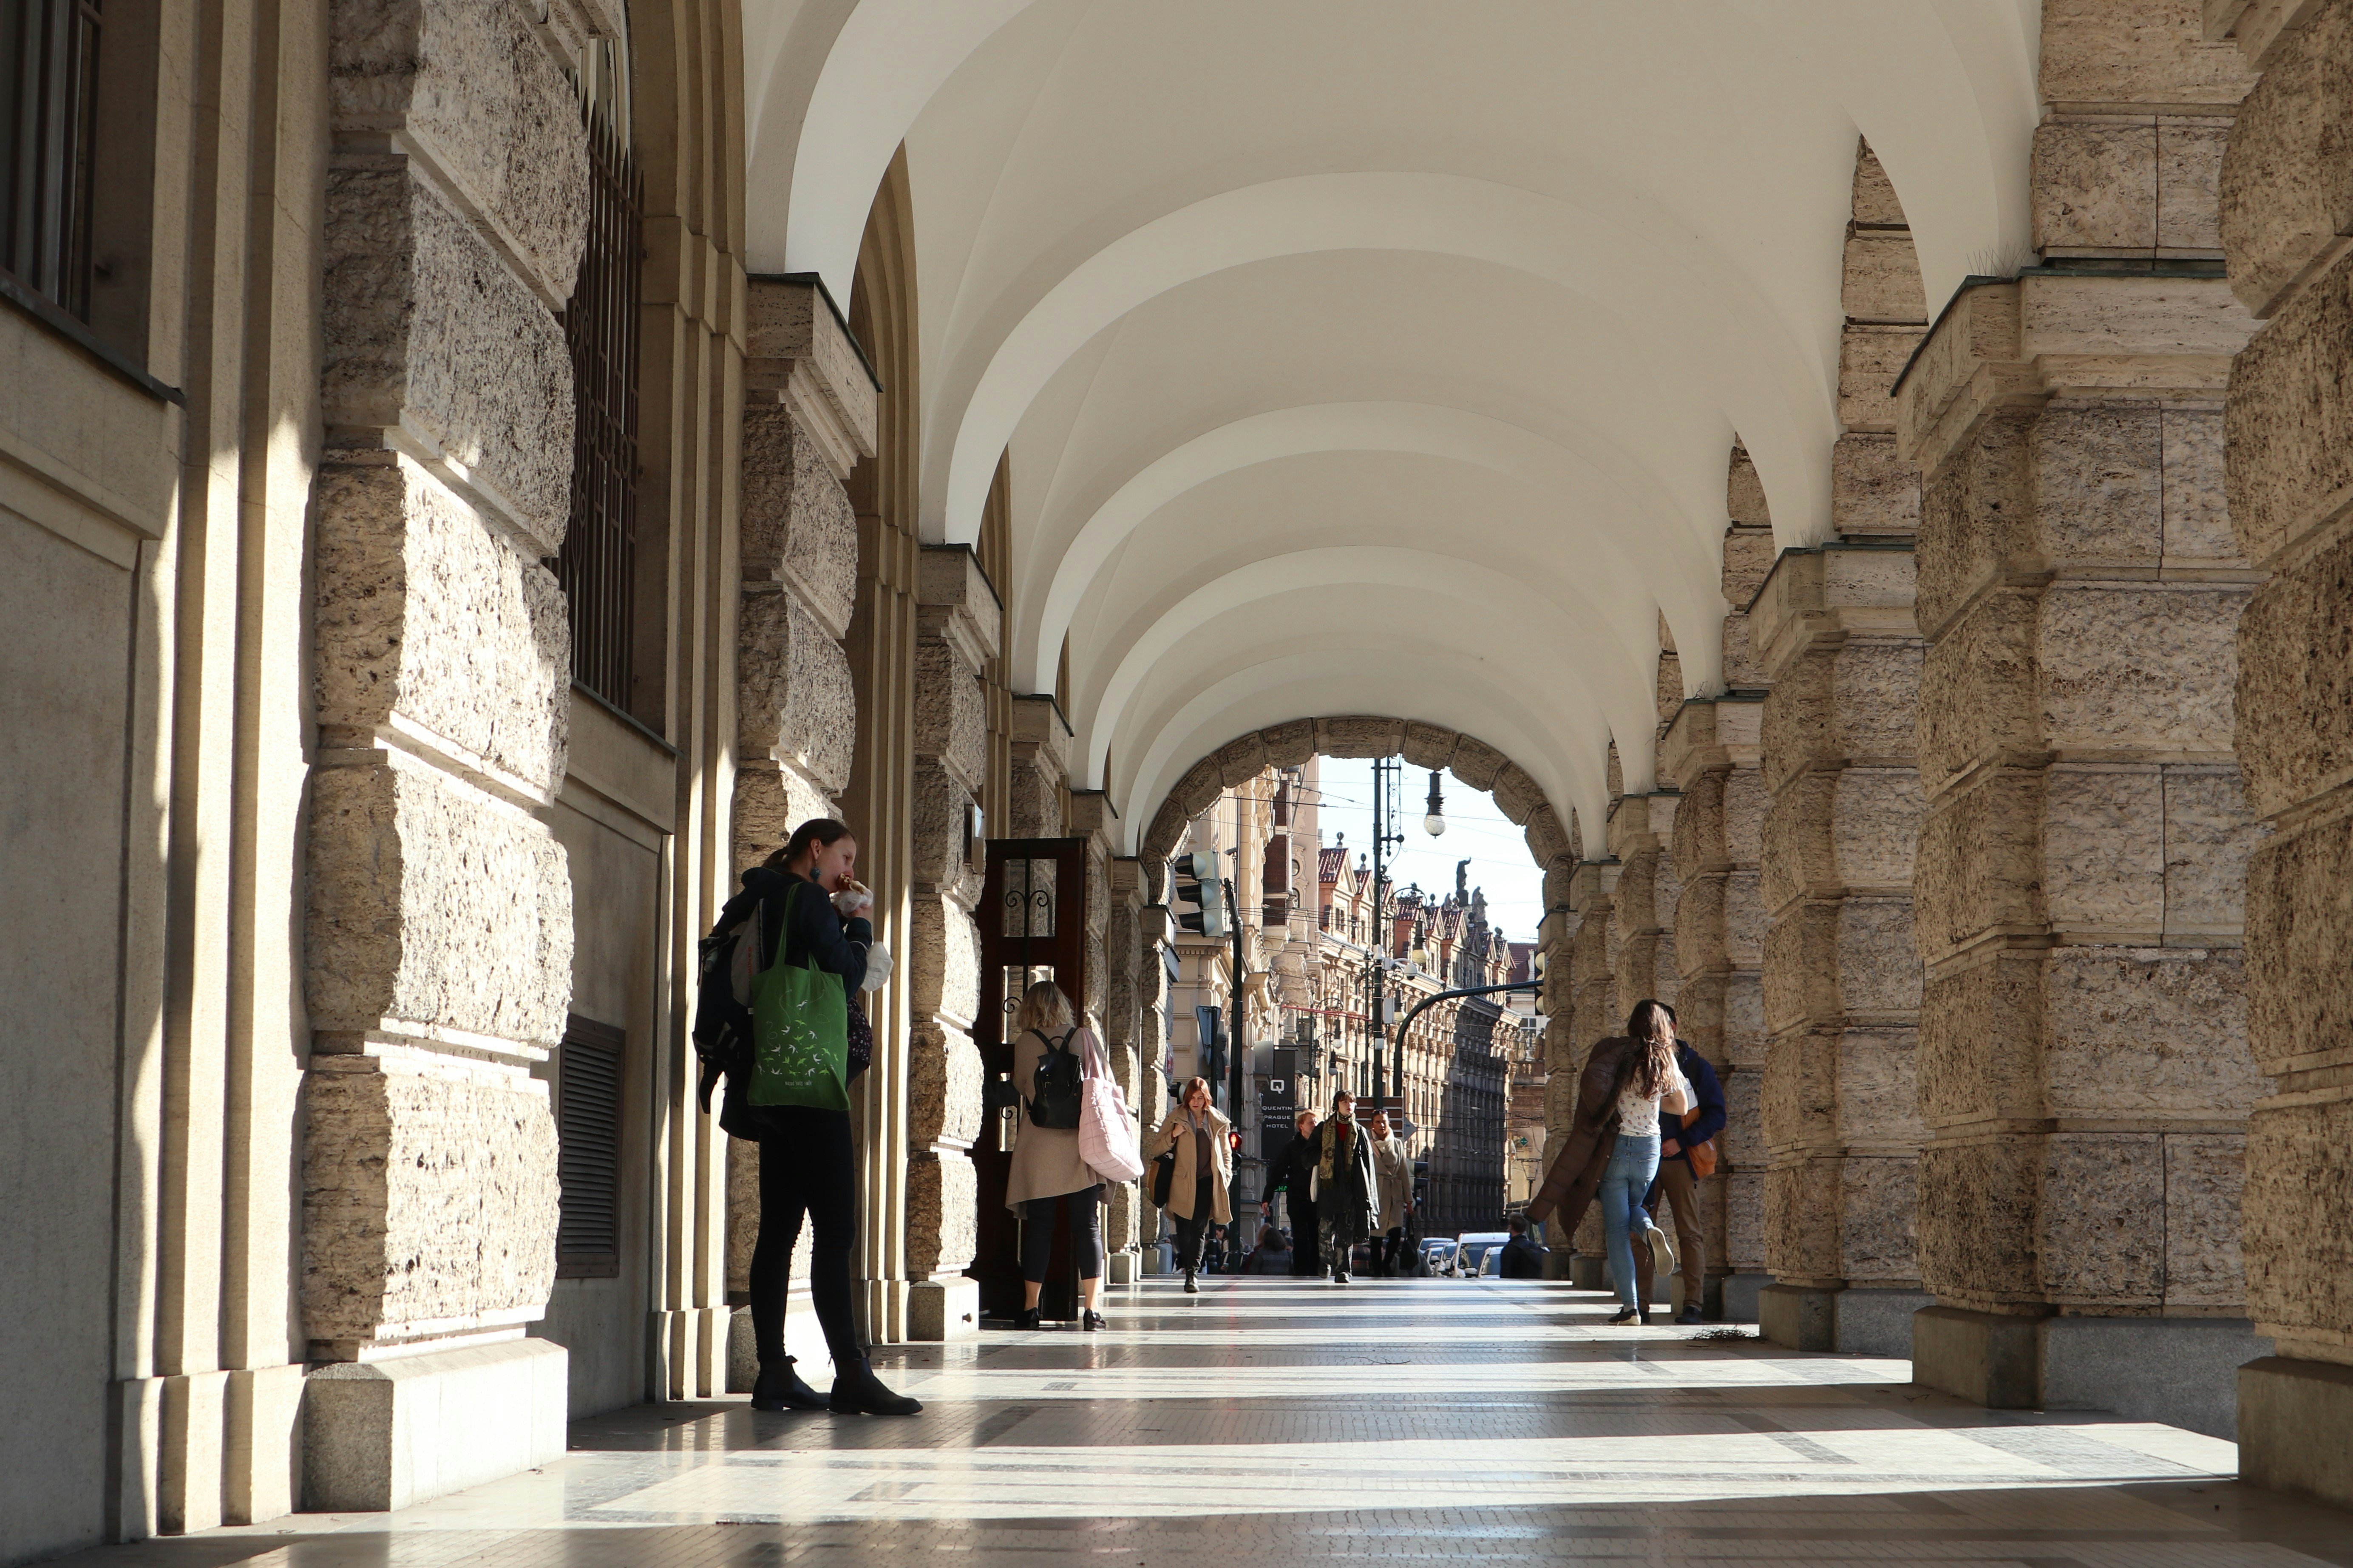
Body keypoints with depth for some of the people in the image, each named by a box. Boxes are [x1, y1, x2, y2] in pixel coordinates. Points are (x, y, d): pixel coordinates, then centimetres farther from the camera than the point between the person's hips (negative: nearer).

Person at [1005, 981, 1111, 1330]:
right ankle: (1091, 1310, -3)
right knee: (1087, 1225, 3)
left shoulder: (1026, 1043, 0)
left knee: (1038, 1226, 4)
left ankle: (1031, 1308, 4)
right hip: (1082, 1142, 1)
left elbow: (1019, 1086, 10)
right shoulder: (1084, 1037, 3)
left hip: (1039, 1145, -1)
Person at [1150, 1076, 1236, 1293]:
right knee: (1184, 1230, -3)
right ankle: (1190, 1271, 11)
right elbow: (1156, 1149, 2)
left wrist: (1226, 1178, 5)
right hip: (1183, 1183, 0)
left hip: (1207, 1181, 0)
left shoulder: (1218, 1122, 8)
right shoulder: (1177, 1118, 4)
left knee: (1199, 1228, -8)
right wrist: (1173, 1136, -14)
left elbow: (1226, 1154, 17)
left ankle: (1193, 1271, -10)